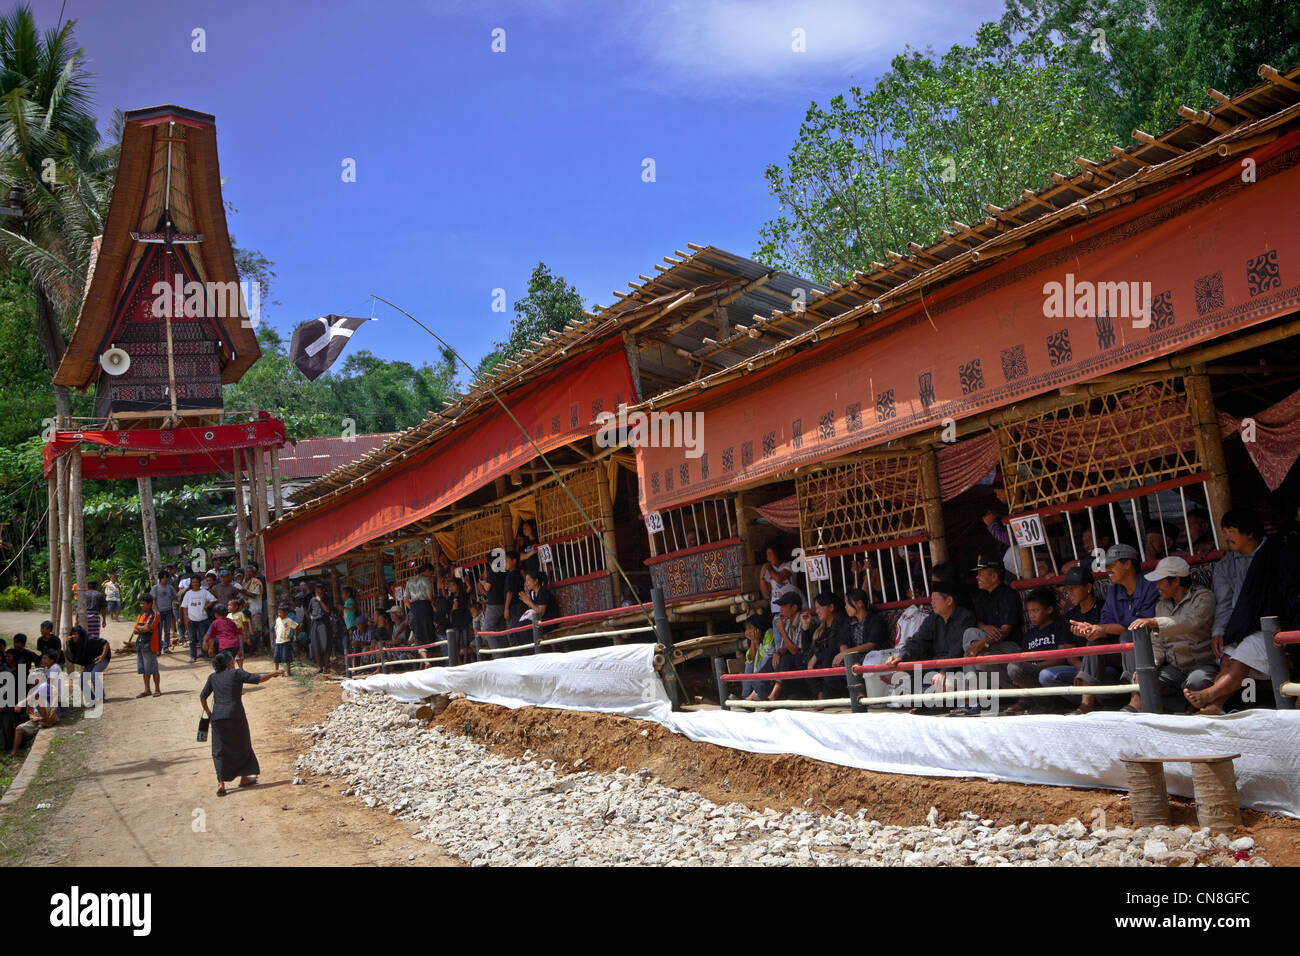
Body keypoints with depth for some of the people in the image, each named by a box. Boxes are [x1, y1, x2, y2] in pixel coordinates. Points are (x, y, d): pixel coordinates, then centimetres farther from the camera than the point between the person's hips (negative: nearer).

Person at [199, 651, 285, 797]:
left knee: (219, 750, 9)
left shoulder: (212, 677, 10)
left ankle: (221, 783, -2)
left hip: (217, 717, 3)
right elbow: (259, 679, -5)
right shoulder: (237, 673, -1)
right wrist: (274, 673, 9)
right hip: (236, 715, -3)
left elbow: (202, 697, 10)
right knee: (241, 746, 15)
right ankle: (244, 778, 27)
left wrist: (209, 713, 21)